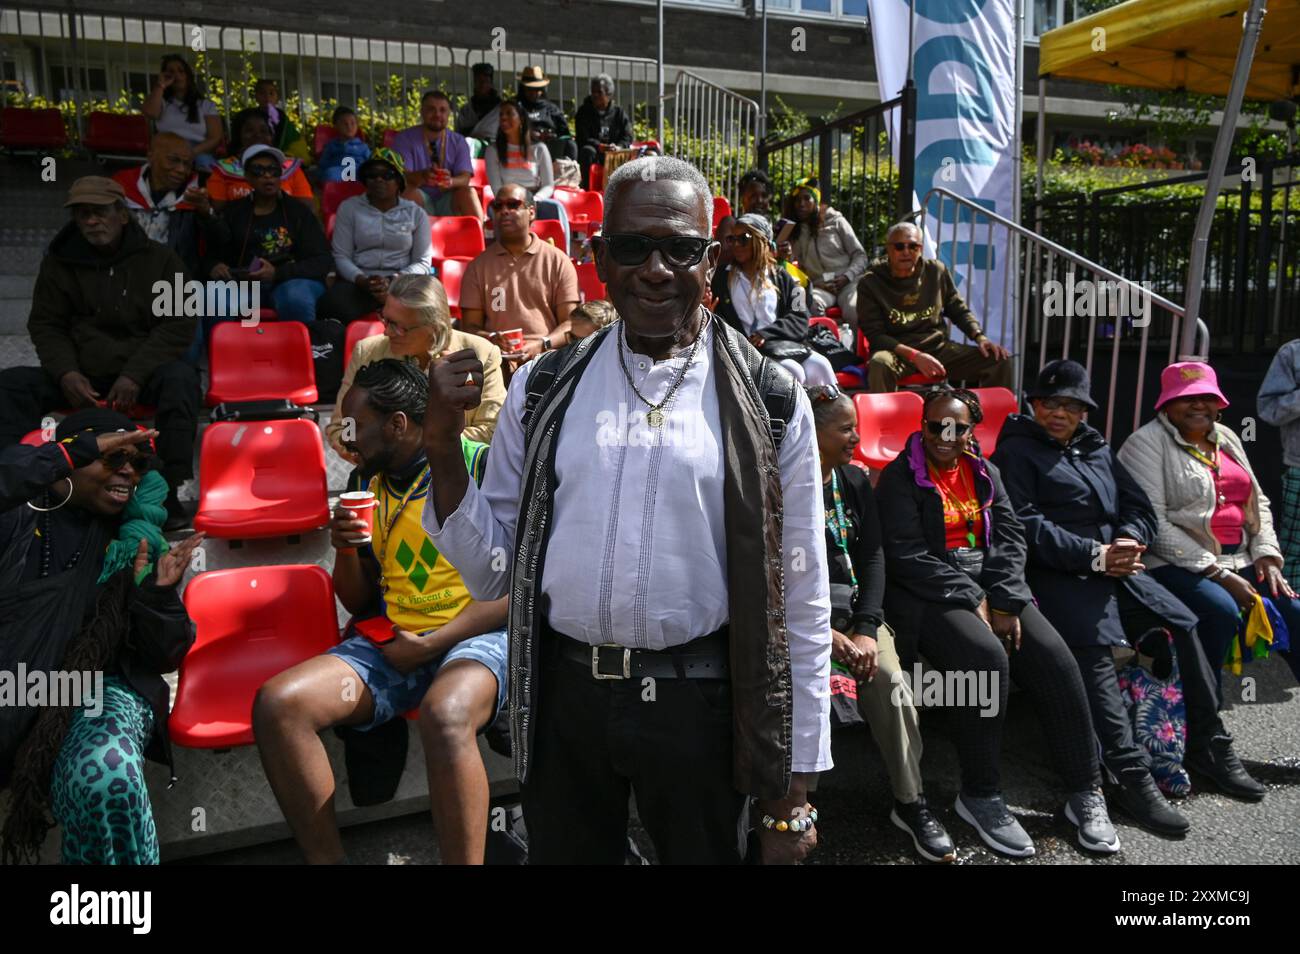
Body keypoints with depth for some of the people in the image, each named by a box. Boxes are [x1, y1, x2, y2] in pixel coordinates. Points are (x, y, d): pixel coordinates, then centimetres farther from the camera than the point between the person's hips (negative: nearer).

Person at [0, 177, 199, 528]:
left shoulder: (160, 259, 3)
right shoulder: (59, 261, 9)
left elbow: (178, 325, -4)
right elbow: (46, 325, 10)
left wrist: (135, 375, -17)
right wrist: (67, 373, -12)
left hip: (144, 371, -3)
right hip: (79, 375, 3)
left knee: (181, 378, -34)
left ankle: (170, 490, -32)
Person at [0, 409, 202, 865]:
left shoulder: (132, 540, 11)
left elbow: (162, 656, 9)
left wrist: (161, 591, -9)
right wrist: (76, 450, -19)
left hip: (98, 692, 1)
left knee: (109, 778, -32)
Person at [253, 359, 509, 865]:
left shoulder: (481, 464, -4)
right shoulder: (375, 485, 16)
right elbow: (358, 604, 21)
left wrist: (431, 645, -14)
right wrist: (346, 550, 0)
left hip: (475, 634, -6)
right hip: (391, 641, 6)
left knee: (445, 716, -38)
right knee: (276, 703, -17)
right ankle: (325, 858, -4)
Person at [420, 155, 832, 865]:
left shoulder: (769, 404, -6)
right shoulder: (543, 390, 1)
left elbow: (799, 603, -3)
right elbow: (491, 573, 5)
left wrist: (792, 790, 0)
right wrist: (442, 445, -9)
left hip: (697, 701, -2)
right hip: (563, 695, 3)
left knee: (702, 853, 18)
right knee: (561, 854, 22)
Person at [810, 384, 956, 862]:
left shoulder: (856, 481, 13)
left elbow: (873, 555, 5)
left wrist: (866, 627, -10)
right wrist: (827, 634, -17)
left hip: (856, 608, 4)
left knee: (892, 682, -21)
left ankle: (911, 802, -3)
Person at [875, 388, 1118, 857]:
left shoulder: (985, 473, 16)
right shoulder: (900, 476, -2)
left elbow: (1009, 536, 6)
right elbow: (907, 554, -12)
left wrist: (1007, 602, -10)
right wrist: (972, 600, -15)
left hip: (991, 587, 6)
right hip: (928, 593, -5)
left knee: (1056, 659, -17)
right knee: (987, 656, -32)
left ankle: (1085, 792, -2)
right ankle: (980, 797, -15)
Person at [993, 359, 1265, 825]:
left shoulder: (1097, 448, 24)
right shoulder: (1017, 451, 2)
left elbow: (1140, 506, 18)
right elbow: (1026, 525, -11)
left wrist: (1129, 542, -5)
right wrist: (1095, 555, -17)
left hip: (1115, 566, 7)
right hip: (1058, 573, -7)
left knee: (1182, 626, -5)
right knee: (1093, 648, -27)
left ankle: (1210, 744, 12)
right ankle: (1133, 775, -26)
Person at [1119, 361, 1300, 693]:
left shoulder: (1226, 437, 17)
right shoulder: (1146, 442, -7)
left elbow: (1258, 502, 21)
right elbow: (1153, 524, -15)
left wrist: (1267, 556, 3)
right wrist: (1218, 574, -17)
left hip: (1239, 560, 7)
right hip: (1177, 564, -7)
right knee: (1221, 610, -31)